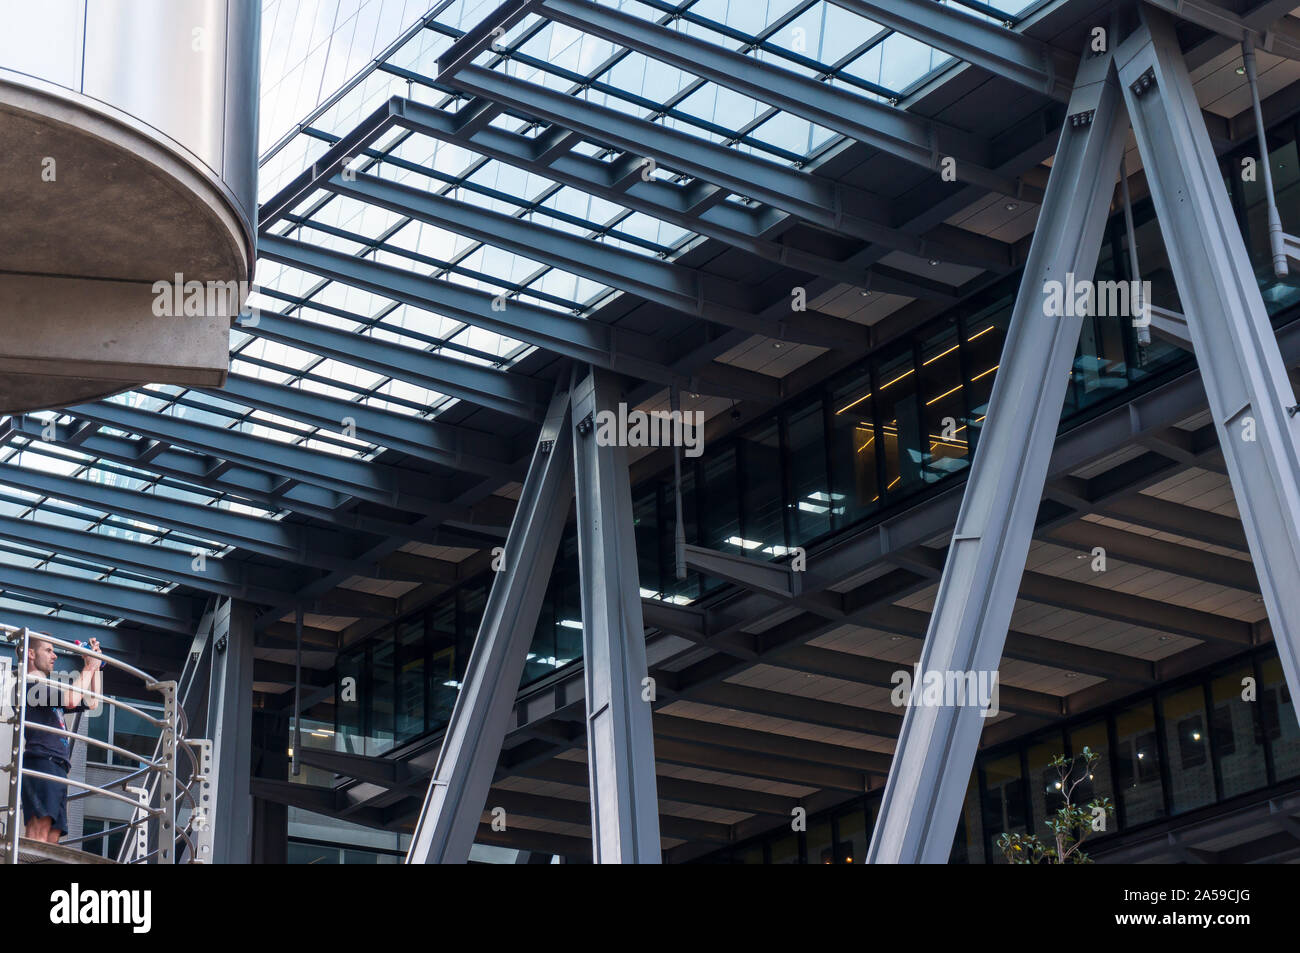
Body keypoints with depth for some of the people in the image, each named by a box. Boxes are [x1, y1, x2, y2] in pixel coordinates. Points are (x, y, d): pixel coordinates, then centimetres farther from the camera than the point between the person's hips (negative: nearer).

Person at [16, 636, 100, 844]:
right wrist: (88, 668, 1)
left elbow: (91, 704, 38)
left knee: (52, 836, -1)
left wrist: (95, 667, 31)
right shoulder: (29, 683, 2)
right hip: (41, 762, -10)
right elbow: (71, 700, -13)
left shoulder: (49, 688, 31)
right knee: (40, 825, -26)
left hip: (57, 768, 10)